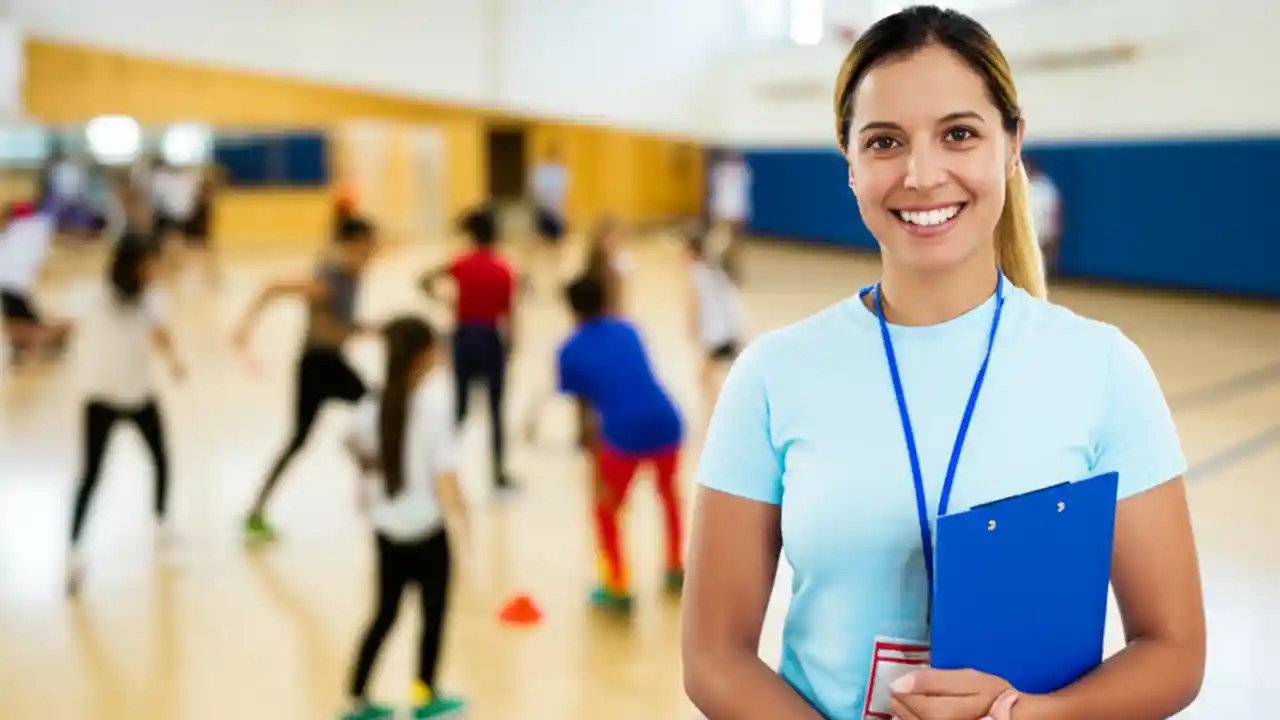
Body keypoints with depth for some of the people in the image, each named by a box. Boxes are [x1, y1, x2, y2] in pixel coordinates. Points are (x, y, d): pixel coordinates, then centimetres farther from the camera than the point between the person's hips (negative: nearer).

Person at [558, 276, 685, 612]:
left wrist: (598, 471, 18)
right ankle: (676, 568, 44)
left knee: (606, 510, 20)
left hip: (625, 433, -4)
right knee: (668, 490, 33)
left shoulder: (570, 351, 8)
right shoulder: (626, 330, 18)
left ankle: (618, 588, 16)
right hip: (666, 422, 4)